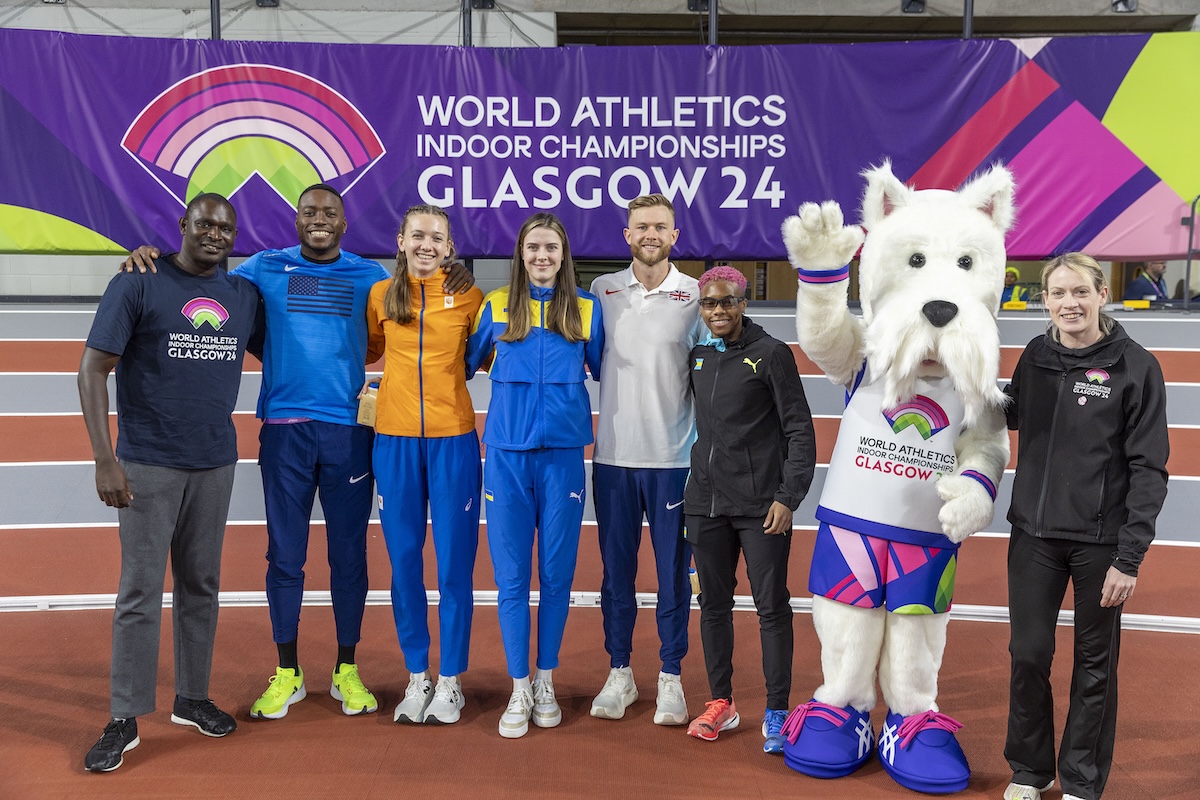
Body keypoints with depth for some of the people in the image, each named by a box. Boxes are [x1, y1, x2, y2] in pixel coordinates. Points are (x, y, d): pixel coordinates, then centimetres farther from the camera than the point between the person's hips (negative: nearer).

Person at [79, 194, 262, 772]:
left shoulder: (244, 295, 7)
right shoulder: (137, 285, -6)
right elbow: (93, 368, -8)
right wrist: (104, 458, -15)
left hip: (216, 463, 4)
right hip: (148, 464, -4)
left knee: (200, 585, 12)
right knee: (141, 590, -2)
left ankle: (192, 699, 25)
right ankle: (125, 720, 8)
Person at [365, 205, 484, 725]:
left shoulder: (468, 297, 1)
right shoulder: (381, 296, 6)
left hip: (453, 439, -2)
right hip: (395, 439, 2)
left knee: (454, 563, 2)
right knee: (404, 561, 8)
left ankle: (450, 680, 16)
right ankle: (417, 676, 23)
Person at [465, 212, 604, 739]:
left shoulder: (586, 309, 6)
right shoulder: (495, 307, 6)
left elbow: (604, 371, 17)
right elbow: (465, 364, 16)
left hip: (563, 453, 0)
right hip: (508, 454, 0)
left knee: (556, 573, 7)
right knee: (511, 577, 3)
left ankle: (545, 682, 23)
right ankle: (519, 690, 15)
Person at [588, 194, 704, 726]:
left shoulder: (696, 295, 1)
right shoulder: (602, 291, 7)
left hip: (674, 457, -2)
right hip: (613, 453, 2)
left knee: (673, 572, 5)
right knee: (616, 569, 10)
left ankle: (670, 678, 18)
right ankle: (619, 673, 23)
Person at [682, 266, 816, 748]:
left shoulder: (771, 354, -5)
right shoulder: (698, 356, 11)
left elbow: (799, 430, -6)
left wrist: (788, 496, -14)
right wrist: (697, 482, 12)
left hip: (761, 503, -5)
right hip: (706, 500, 5)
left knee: (771, 606, 0)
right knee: (713, 603, 11)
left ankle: (776, 713, 10)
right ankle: (720, 703, 24)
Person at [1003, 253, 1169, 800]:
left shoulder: (1136, 366, -9)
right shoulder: (1036, 355, 4)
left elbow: (1149, 469, -10)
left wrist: (1130, 556, -14)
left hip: (1101, 540, -3)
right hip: (1034, 534, 4)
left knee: (1095, 665, 10)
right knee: (1028, 654, 8)